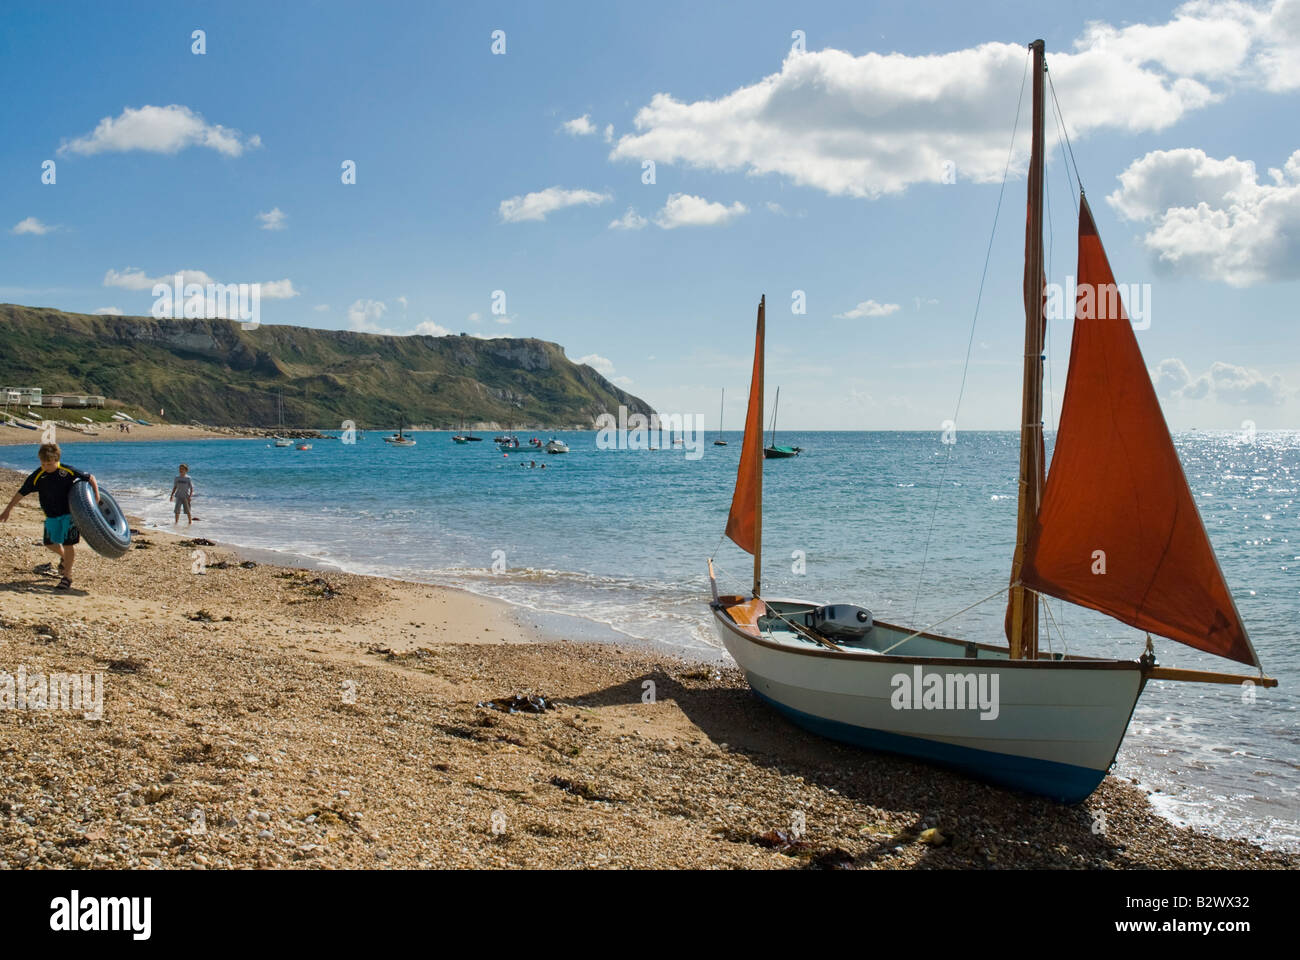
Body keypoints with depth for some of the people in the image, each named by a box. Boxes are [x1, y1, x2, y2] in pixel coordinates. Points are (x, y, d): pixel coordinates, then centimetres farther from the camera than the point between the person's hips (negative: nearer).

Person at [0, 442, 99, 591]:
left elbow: (90, 477, -2)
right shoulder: (37, 476, -9)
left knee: (69, 544, -5)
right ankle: (64, 558, 45)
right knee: (50, 543, 11)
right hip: (51, 515, 3)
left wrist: (96, 495, -12)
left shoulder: (68, 471, -13)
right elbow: (21, 493, -2)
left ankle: (67, 577, 3)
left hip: (69, 512, -3)